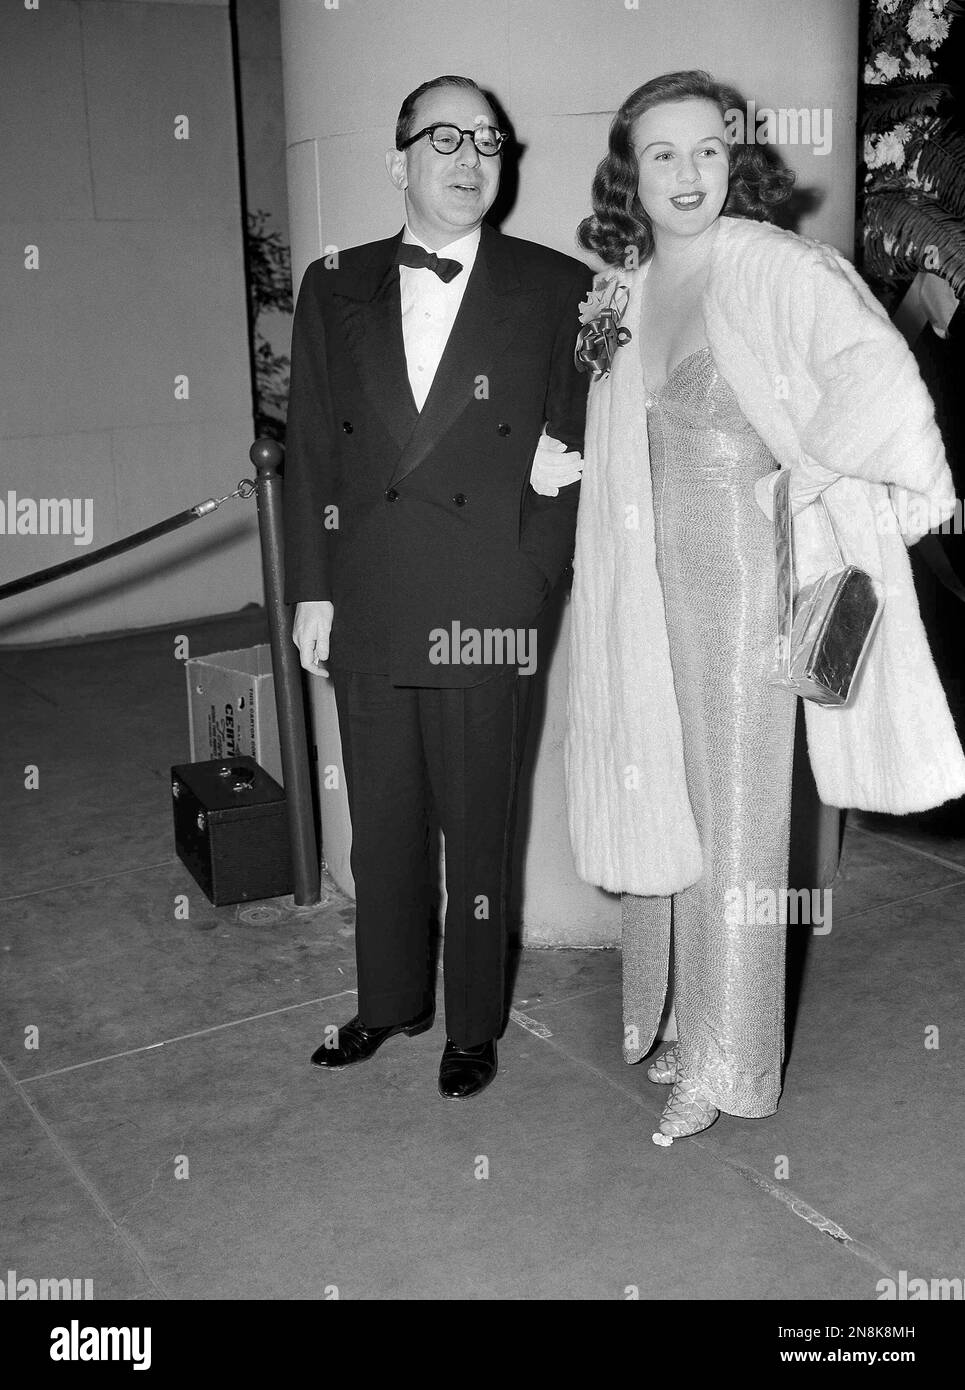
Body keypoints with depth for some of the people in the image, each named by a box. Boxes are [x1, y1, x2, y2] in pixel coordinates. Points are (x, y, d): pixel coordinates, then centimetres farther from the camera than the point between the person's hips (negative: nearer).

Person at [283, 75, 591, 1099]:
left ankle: (473, 1024, 27)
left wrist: (533, 573, -7)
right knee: (380, 823, 15)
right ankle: (389, 1001, 35)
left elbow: (583, 443, 2)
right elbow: (308, 446, 7)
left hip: (484, 614, -2)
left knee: (477, 831, 8)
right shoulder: (334, 288, 8)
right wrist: (310, 588, 2)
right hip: (364, 611, 3)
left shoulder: (557, 289, 1)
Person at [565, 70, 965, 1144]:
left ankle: (722, 1064, 17)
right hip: (649, 580, 6)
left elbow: (875, 366, -22)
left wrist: (806, 478, -15)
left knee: (734, 812, 2)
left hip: (745, 572, -6)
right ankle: (670, 1016, 32)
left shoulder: (767, 264, -10)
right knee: (660, 801, 13)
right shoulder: (622, 291, 9)